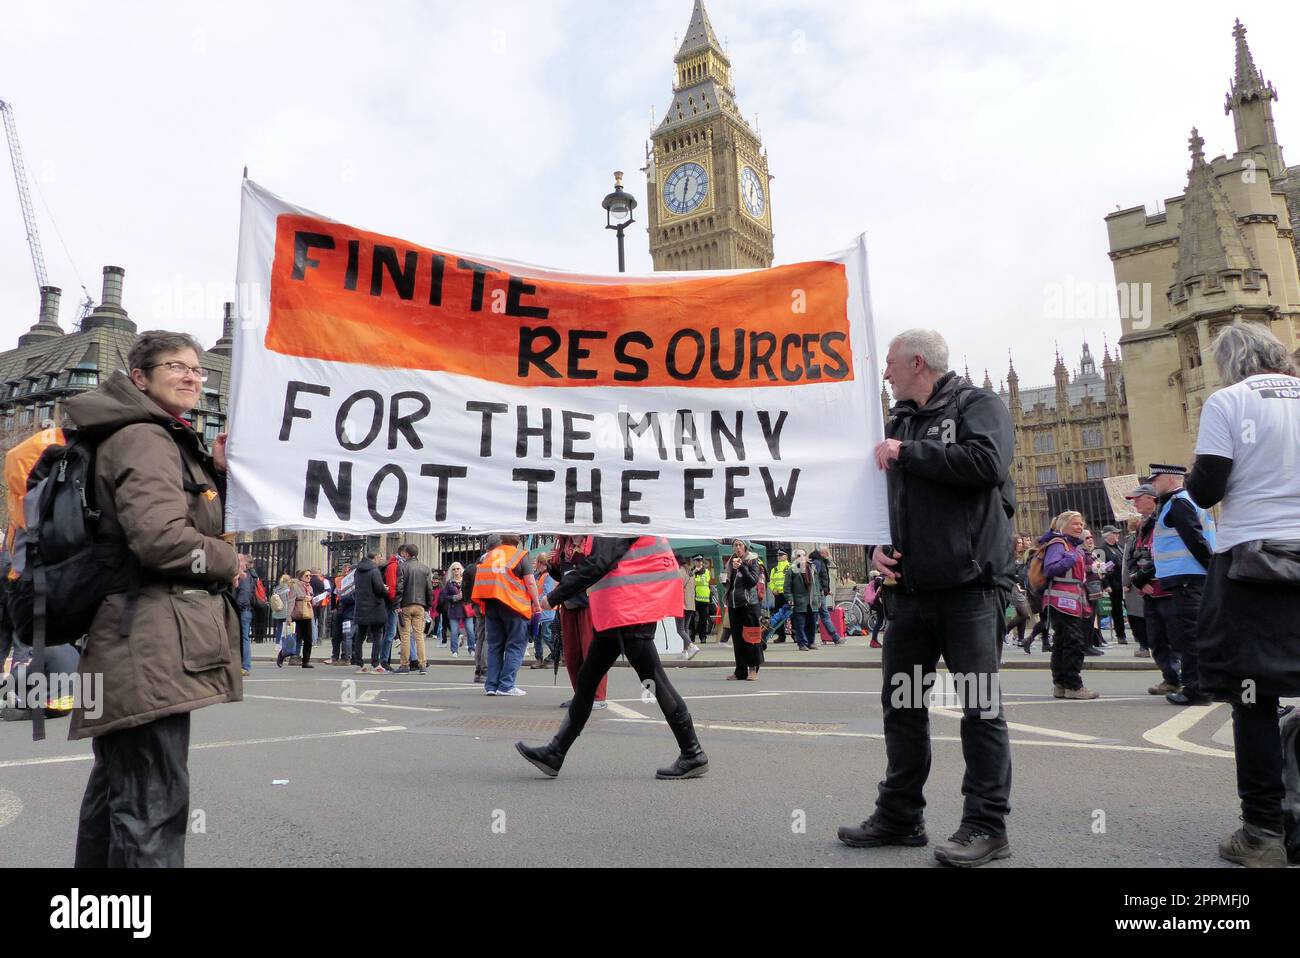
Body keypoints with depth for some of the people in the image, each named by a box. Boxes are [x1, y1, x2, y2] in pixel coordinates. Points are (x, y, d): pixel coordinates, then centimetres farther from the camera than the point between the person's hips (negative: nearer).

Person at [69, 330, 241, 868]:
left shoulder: (175, 442, 19)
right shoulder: (143, 438, -11)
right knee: (154, 802, -11)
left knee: (117, 786, 22)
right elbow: (161, 538, -24)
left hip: (150, 642, 11)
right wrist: (227, 563, -8)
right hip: (151, 641, -11)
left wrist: (219, 471, 6)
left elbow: (203, 518, 21)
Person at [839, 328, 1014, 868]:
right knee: (901, 702, 11)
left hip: (970, 584, -7)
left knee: (980, 705, 0)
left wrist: (907, 453, -13)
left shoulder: (977, 405, -1)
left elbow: (986, 463, -21)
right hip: (910, 588, 7)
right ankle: (900, 816, 23)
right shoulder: (897, 422, 18)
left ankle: (986, 826, 12)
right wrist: (879, 546, 4)